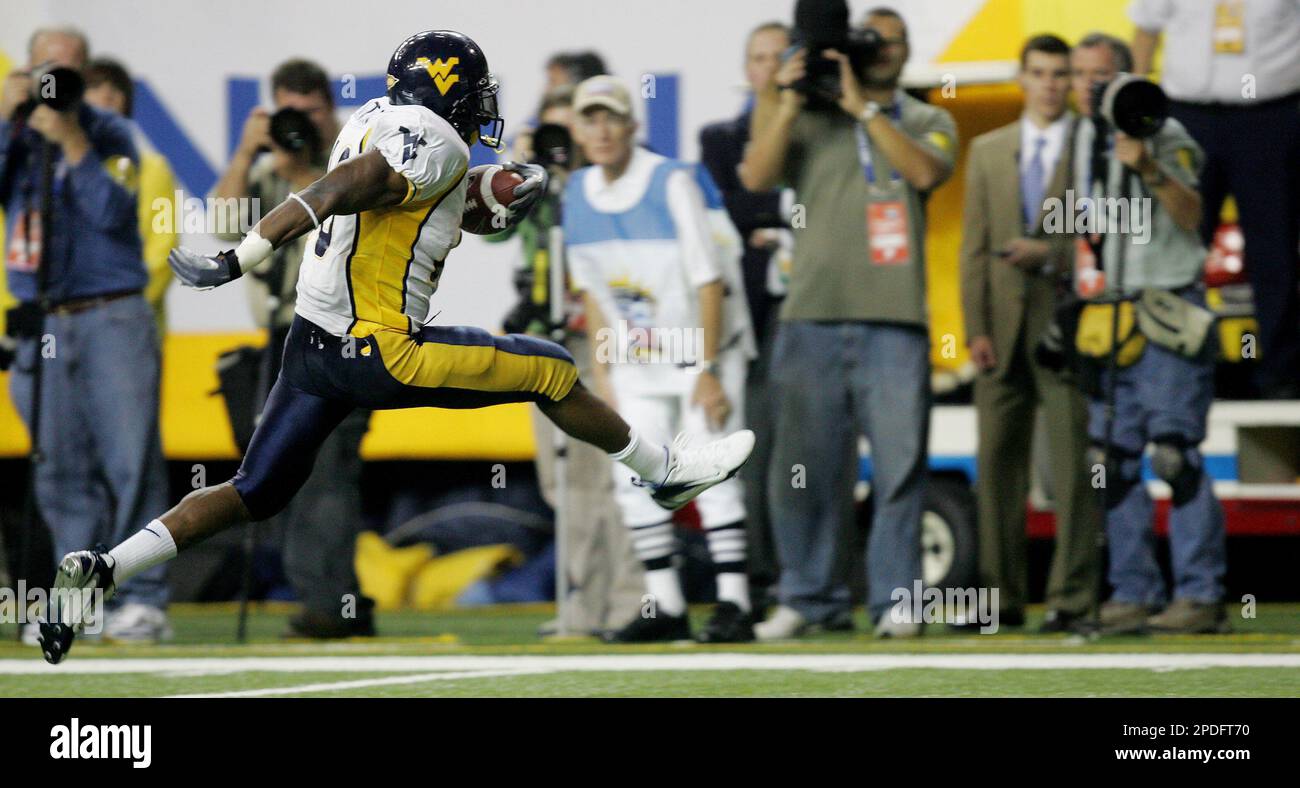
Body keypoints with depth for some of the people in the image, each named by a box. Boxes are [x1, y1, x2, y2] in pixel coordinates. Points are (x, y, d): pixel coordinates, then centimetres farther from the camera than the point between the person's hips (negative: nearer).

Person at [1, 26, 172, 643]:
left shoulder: (111, 134, 6)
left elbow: (113, 213, -8)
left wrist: (72, 144, -14)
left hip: (112, 319, -3)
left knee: (131, 463, -10)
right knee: (61, 471, 2)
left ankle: (142, 598, -11)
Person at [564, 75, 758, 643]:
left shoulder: (670, 182, -17)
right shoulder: (578, 193, 0)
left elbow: (709, 282, -17)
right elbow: (592, 288, 9)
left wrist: (708, 371, -21)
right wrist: (602, 368, 5)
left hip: (702, 347, -6)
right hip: (635, 359, 6)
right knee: (634, 479, 1)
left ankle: (733, 605, -11)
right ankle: (665, 608, 7)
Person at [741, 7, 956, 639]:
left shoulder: (929, 123, 15)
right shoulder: (809, 119, 14)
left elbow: (925, 171, -7)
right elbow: (757, 177, 0)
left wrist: (863, 107, -8)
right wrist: (788, 101, -6)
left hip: (894, 320, 0)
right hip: (812, 316, 0)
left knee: (899, 464, -5)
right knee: (804, 466, 1)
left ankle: (893, 599, 0)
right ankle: (808, 597, 10)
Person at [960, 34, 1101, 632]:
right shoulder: (988, 151, 16)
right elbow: (974, 245, 12)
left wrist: (1051, 253, -14)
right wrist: (976, 327, 3)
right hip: (1005, 332, 4)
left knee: (1073, 465, -6)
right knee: (998, 465, 3)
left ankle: (1071, 599, -4)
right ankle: (1003, 597, 8)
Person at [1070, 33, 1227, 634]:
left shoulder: (1163, 134, -2)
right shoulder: (1080, 140, 16)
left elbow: (1190, 215, -12)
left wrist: (1149, 169, -24)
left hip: (1165, 309, -7)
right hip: (1105, 317, 7)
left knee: (1175, 454, -12)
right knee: (1112, 460, 4)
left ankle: (1200, 595, -11)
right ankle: (1134, 594, 8)